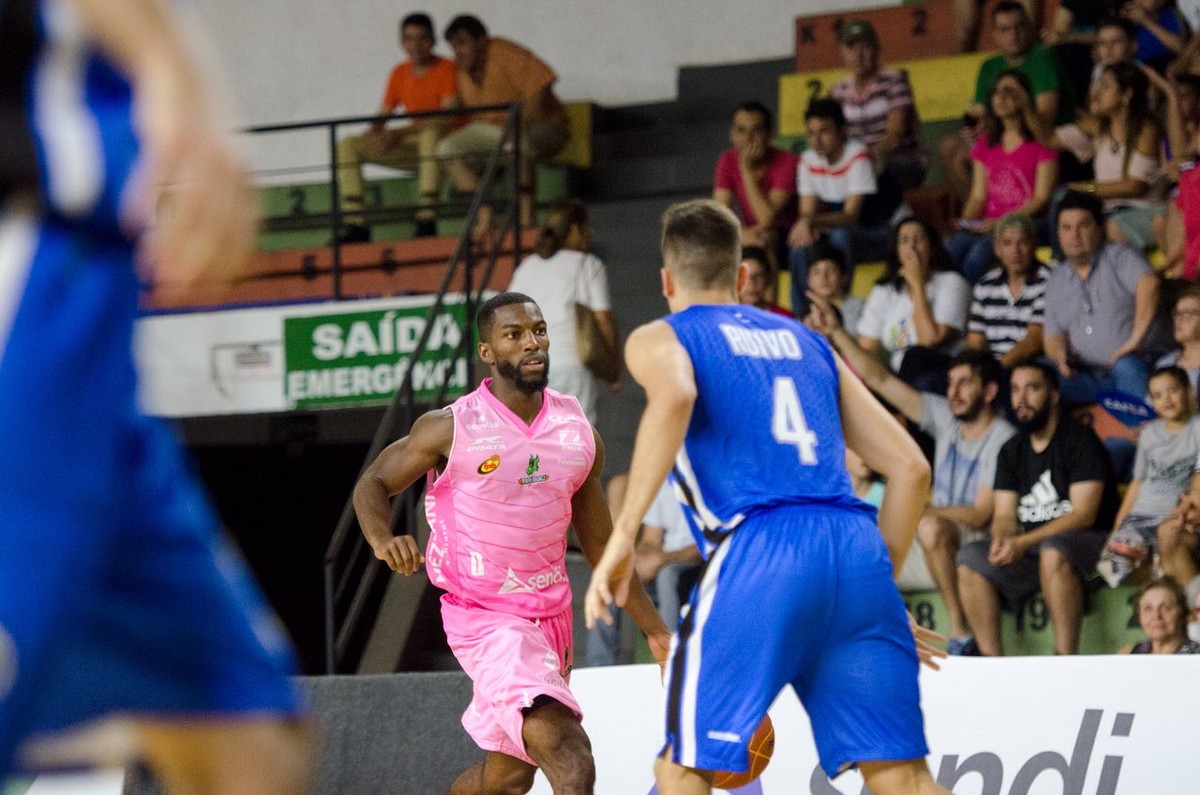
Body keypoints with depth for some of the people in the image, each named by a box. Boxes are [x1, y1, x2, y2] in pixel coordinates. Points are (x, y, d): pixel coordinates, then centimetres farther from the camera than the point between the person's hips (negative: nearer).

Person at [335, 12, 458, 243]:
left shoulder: (446, 69, -9)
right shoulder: (399, 74, 10)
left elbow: (446, 119, -20)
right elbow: (383, 116, 12)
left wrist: (398, 134, -26)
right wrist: (372, 133, -13)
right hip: (409, 147, 6)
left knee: (430, 134, -42)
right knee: (347, 145, -7)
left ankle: (427, 220, -43)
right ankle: (355, 224, -17)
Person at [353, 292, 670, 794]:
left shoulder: (578, 432, 4)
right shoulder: (452, 428, -9)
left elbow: (599, 544, 14)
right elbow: (373, 483, 3)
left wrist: (654, 630, 13)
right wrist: (383, 540, -20)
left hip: (551, 616, 6)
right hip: (485, 618, -6)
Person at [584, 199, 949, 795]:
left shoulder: (659, 339, 15)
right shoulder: (806, 341, 29)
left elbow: (676, 397, -13)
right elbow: (910, 467, 22)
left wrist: (622, 537, -13)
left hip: (758, 551, -4)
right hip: (856, 547, 4)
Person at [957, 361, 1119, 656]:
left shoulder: (1080, 441, -6)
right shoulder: (1012, 450, 13)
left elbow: (1084, 514, -15)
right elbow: (1004, 515, 9)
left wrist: (1024, 542, -23)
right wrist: (1002, 540, -17)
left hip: (1086, 545, -6)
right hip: (1029, 549, 7)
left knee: (1053, 551, -39)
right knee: (970, 558, -15)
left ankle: (1065, 661, -38)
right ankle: (992, 662, -21)